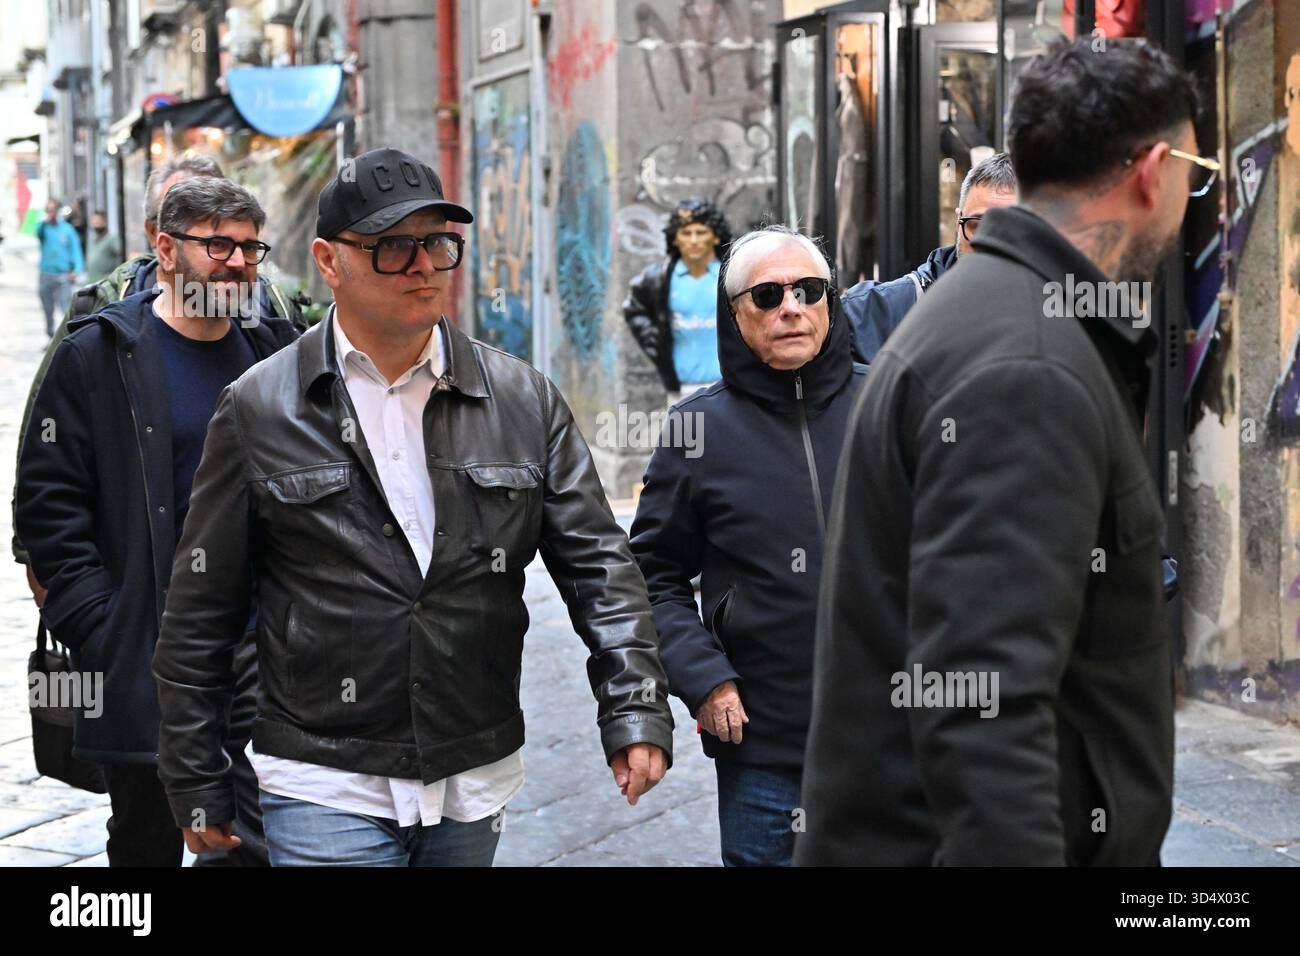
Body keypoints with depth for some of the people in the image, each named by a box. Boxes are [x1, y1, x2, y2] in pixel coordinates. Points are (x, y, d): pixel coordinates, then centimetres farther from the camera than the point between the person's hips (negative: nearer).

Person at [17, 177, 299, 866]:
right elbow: (47, 500, -5)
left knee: (263, 840, 3)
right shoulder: (97, 355, -3)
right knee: (148, 842, 10)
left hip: (263, 647, 3)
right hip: (145, 651, -3)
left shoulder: (278, 351, 9)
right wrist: (97, 628, -12)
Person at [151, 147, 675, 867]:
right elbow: (201, 613, 2)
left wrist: (635, 710, -8)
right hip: (326, 790, -3)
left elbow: (597, 563, 4)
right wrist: (196, 783, 3)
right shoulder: (258, 409, -1)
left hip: (477, 782, 3)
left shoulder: (523, 399, 4)